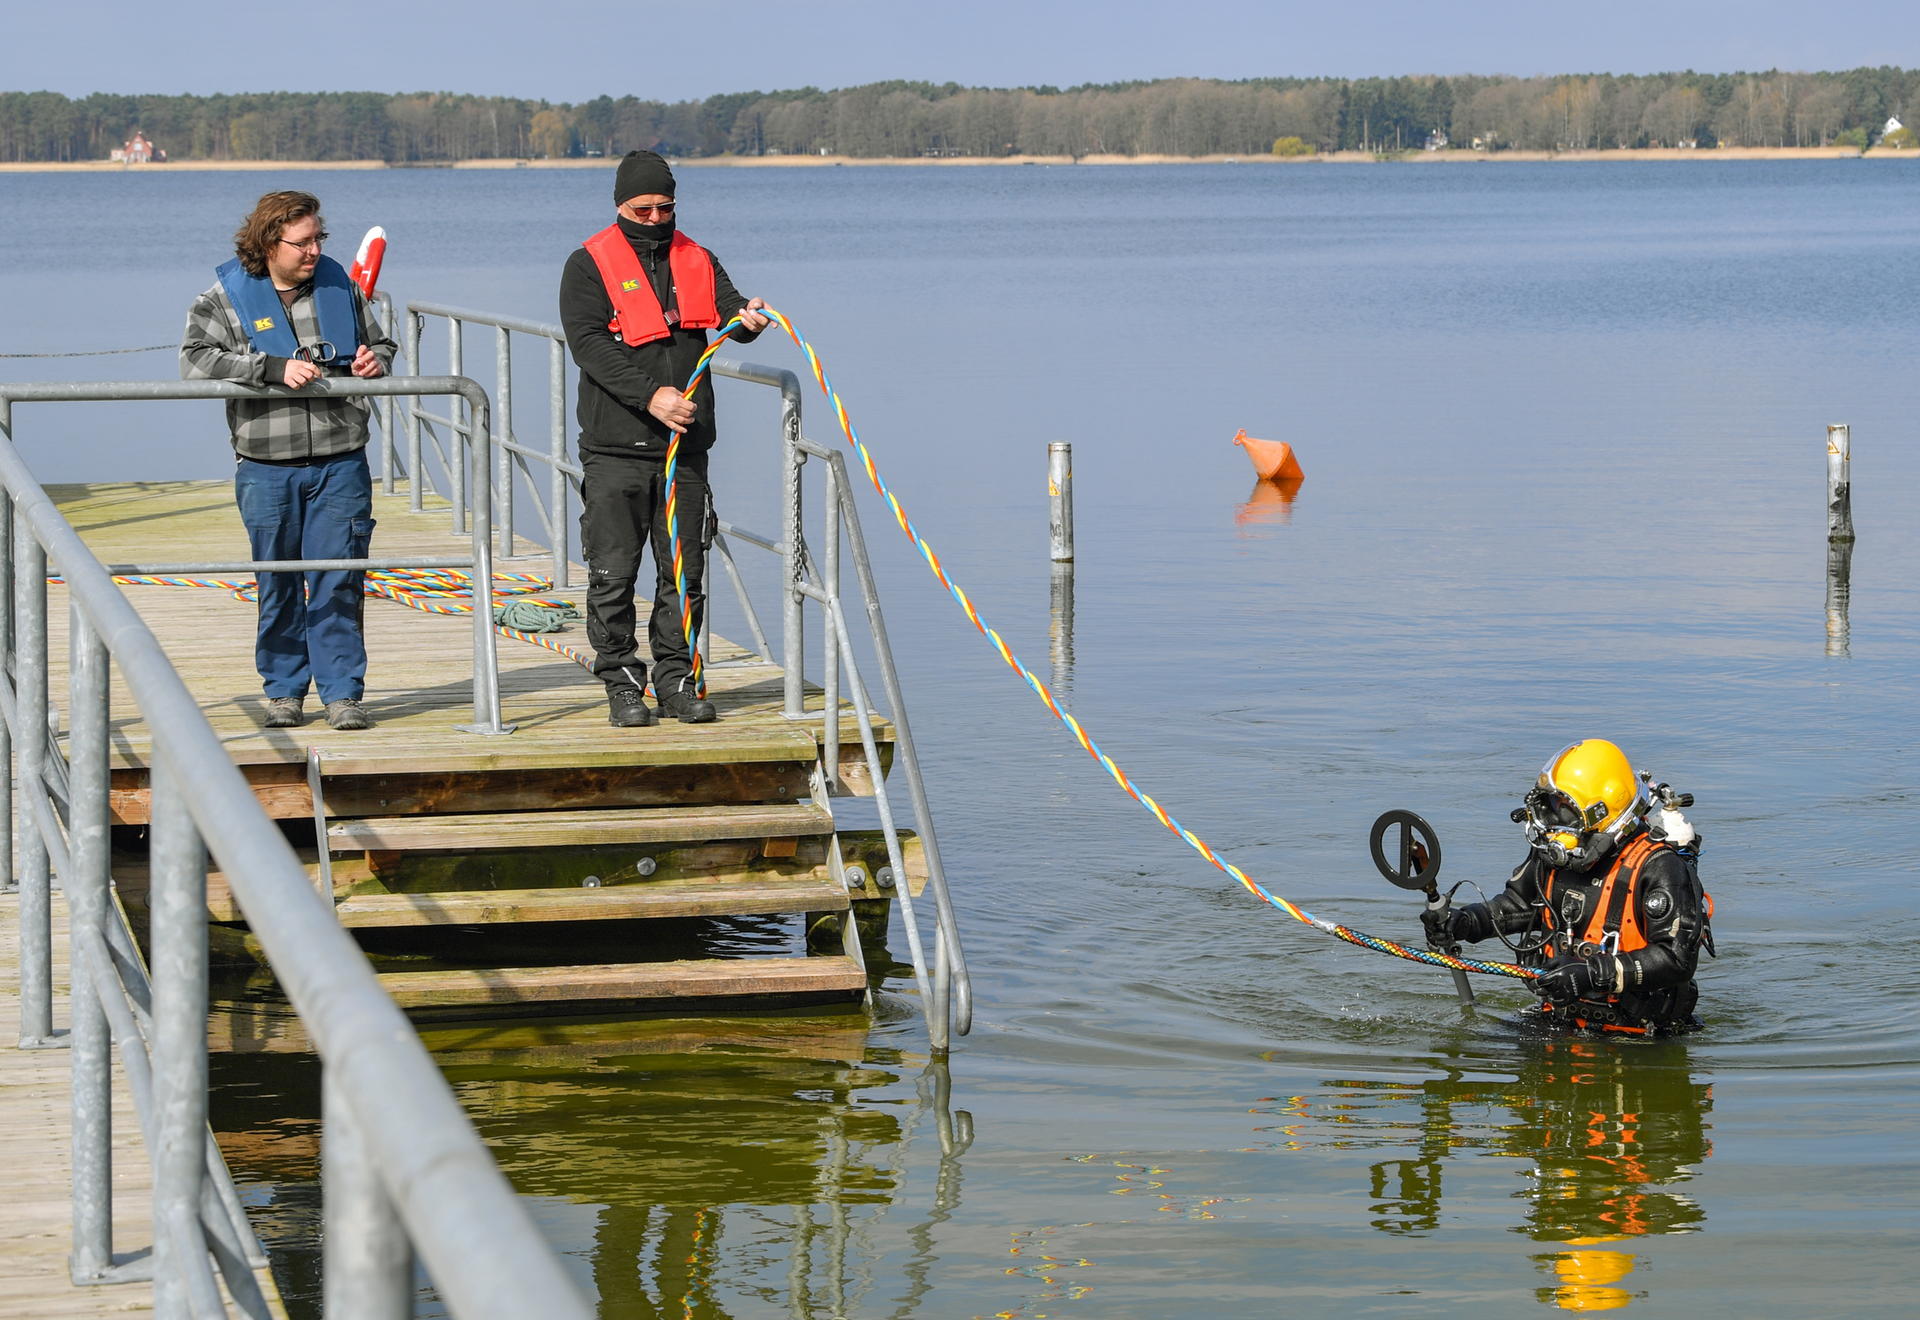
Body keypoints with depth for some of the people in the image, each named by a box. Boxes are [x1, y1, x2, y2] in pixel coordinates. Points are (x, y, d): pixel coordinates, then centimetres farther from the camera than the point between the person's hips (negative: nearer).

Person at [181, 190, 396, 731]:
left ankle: (343, 692, 3)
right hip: (266, 469, -1)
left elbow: (379, 343, 23)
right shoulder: (226, 297, -2)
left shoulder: (339, 287, 9)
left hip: (340, 466, 1)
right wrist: (275, 369, -22)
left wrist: (374, 363, -2)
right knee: (277, 586, 6)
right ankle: (284, 691, 17)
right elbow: (196, 360, -16)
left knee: (338, 583, -2)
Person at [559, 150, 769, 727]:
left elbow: (726, 308, -1)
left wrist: (747, 317, -28)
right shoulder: (590, 265, -1)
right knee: (614, 573, -3)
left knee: (684, 571, 6)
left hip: (684, 446, 4)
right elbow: (588, 344, -12)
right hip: (615, 449, -4)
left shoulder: (697, 261, 13)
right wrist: (650, 395, -23)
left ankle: (676, 680, 14)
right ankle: (623, 684, 7)